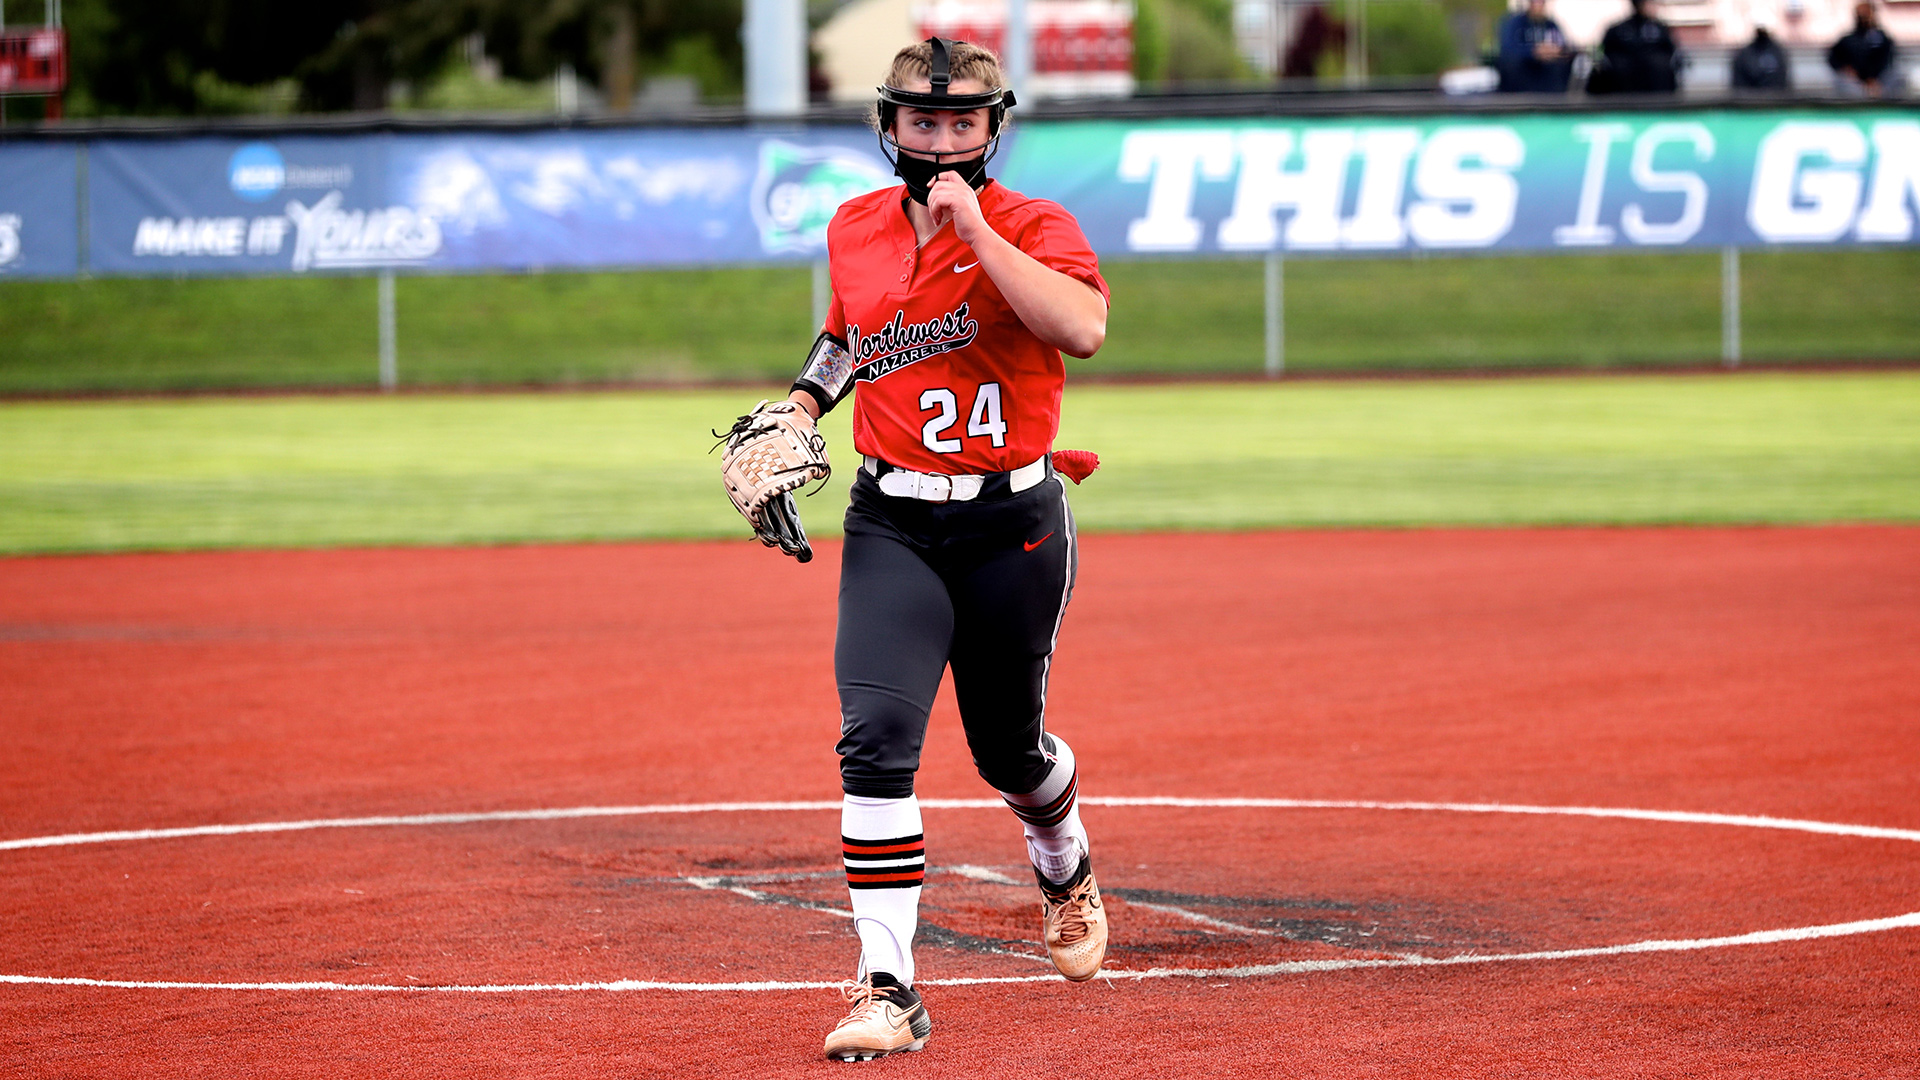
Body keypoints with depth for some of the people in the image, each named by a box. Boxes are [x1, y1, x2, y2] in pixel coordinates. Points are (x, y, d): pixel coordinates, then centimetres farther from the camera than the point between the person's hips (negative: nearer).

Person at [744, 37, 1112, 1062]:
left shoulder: (1034, 227, -8)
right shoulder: (854, 230, 7)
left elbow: (1083, 329, -29)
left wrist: (975, 228, -26)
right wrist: (804, 402, 10)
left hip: (1012, 525, -2)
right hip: (892, 526, 2)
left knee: (1009, 751, 13)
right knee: (876, 738, -17)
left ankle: (1066, 871, 50)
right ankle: (886, 991, -17)